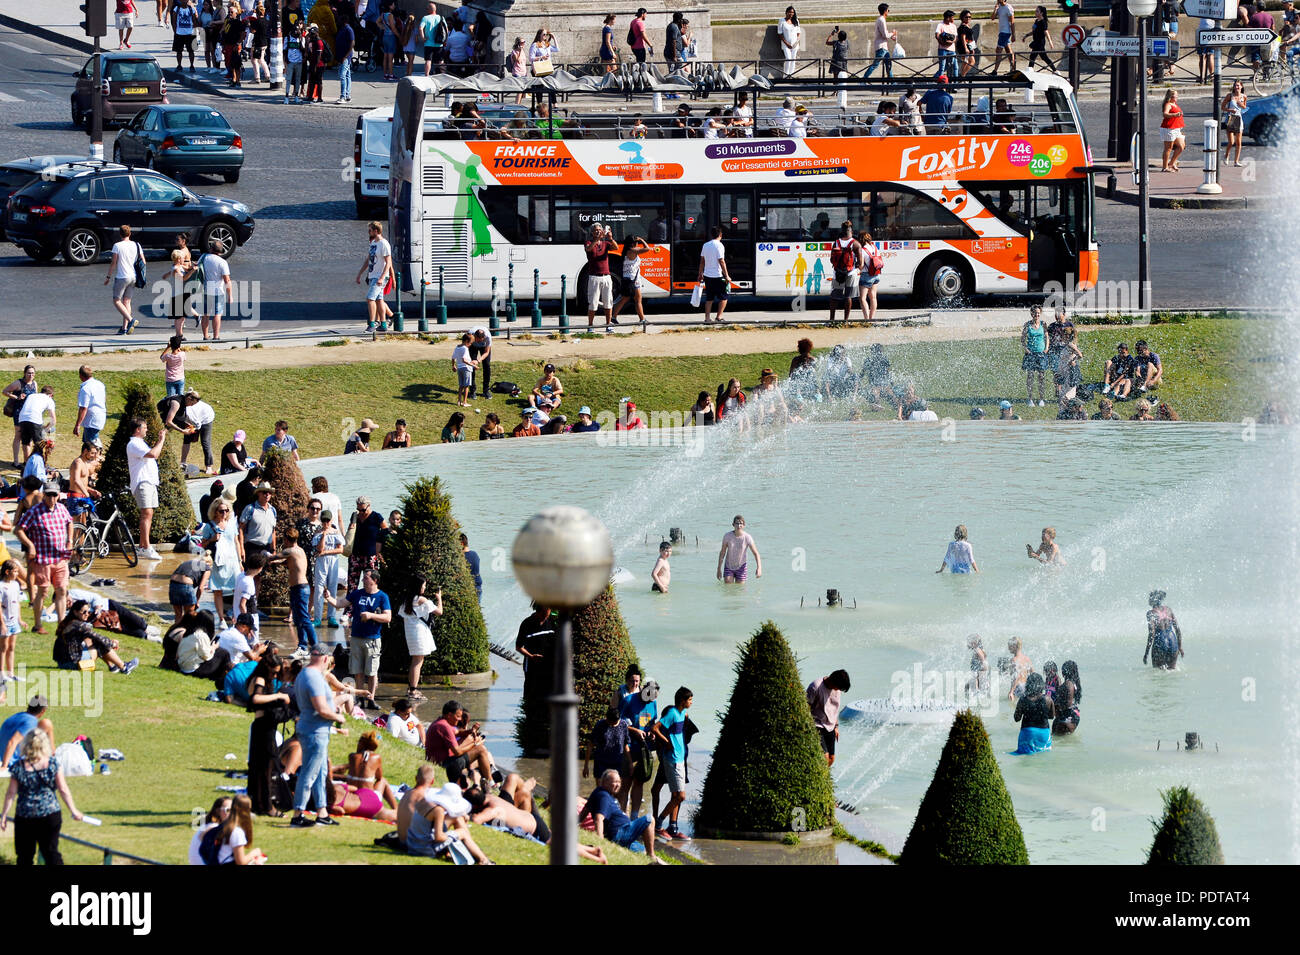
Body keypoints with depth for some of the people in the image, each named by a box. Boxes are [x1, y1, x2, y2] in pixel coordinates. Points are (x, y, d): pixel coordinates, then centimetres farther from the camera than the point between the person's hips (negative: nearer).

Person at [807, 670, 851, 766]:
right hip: (817, 726, -7)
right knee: (825, 756, -19)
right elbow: (806, 707, -14)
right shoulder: (816, 687, -18)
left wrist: (836, 726, 20)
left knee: (831, 759, 5)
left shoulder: (838, 690, 3)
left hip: (830, 728, 7)